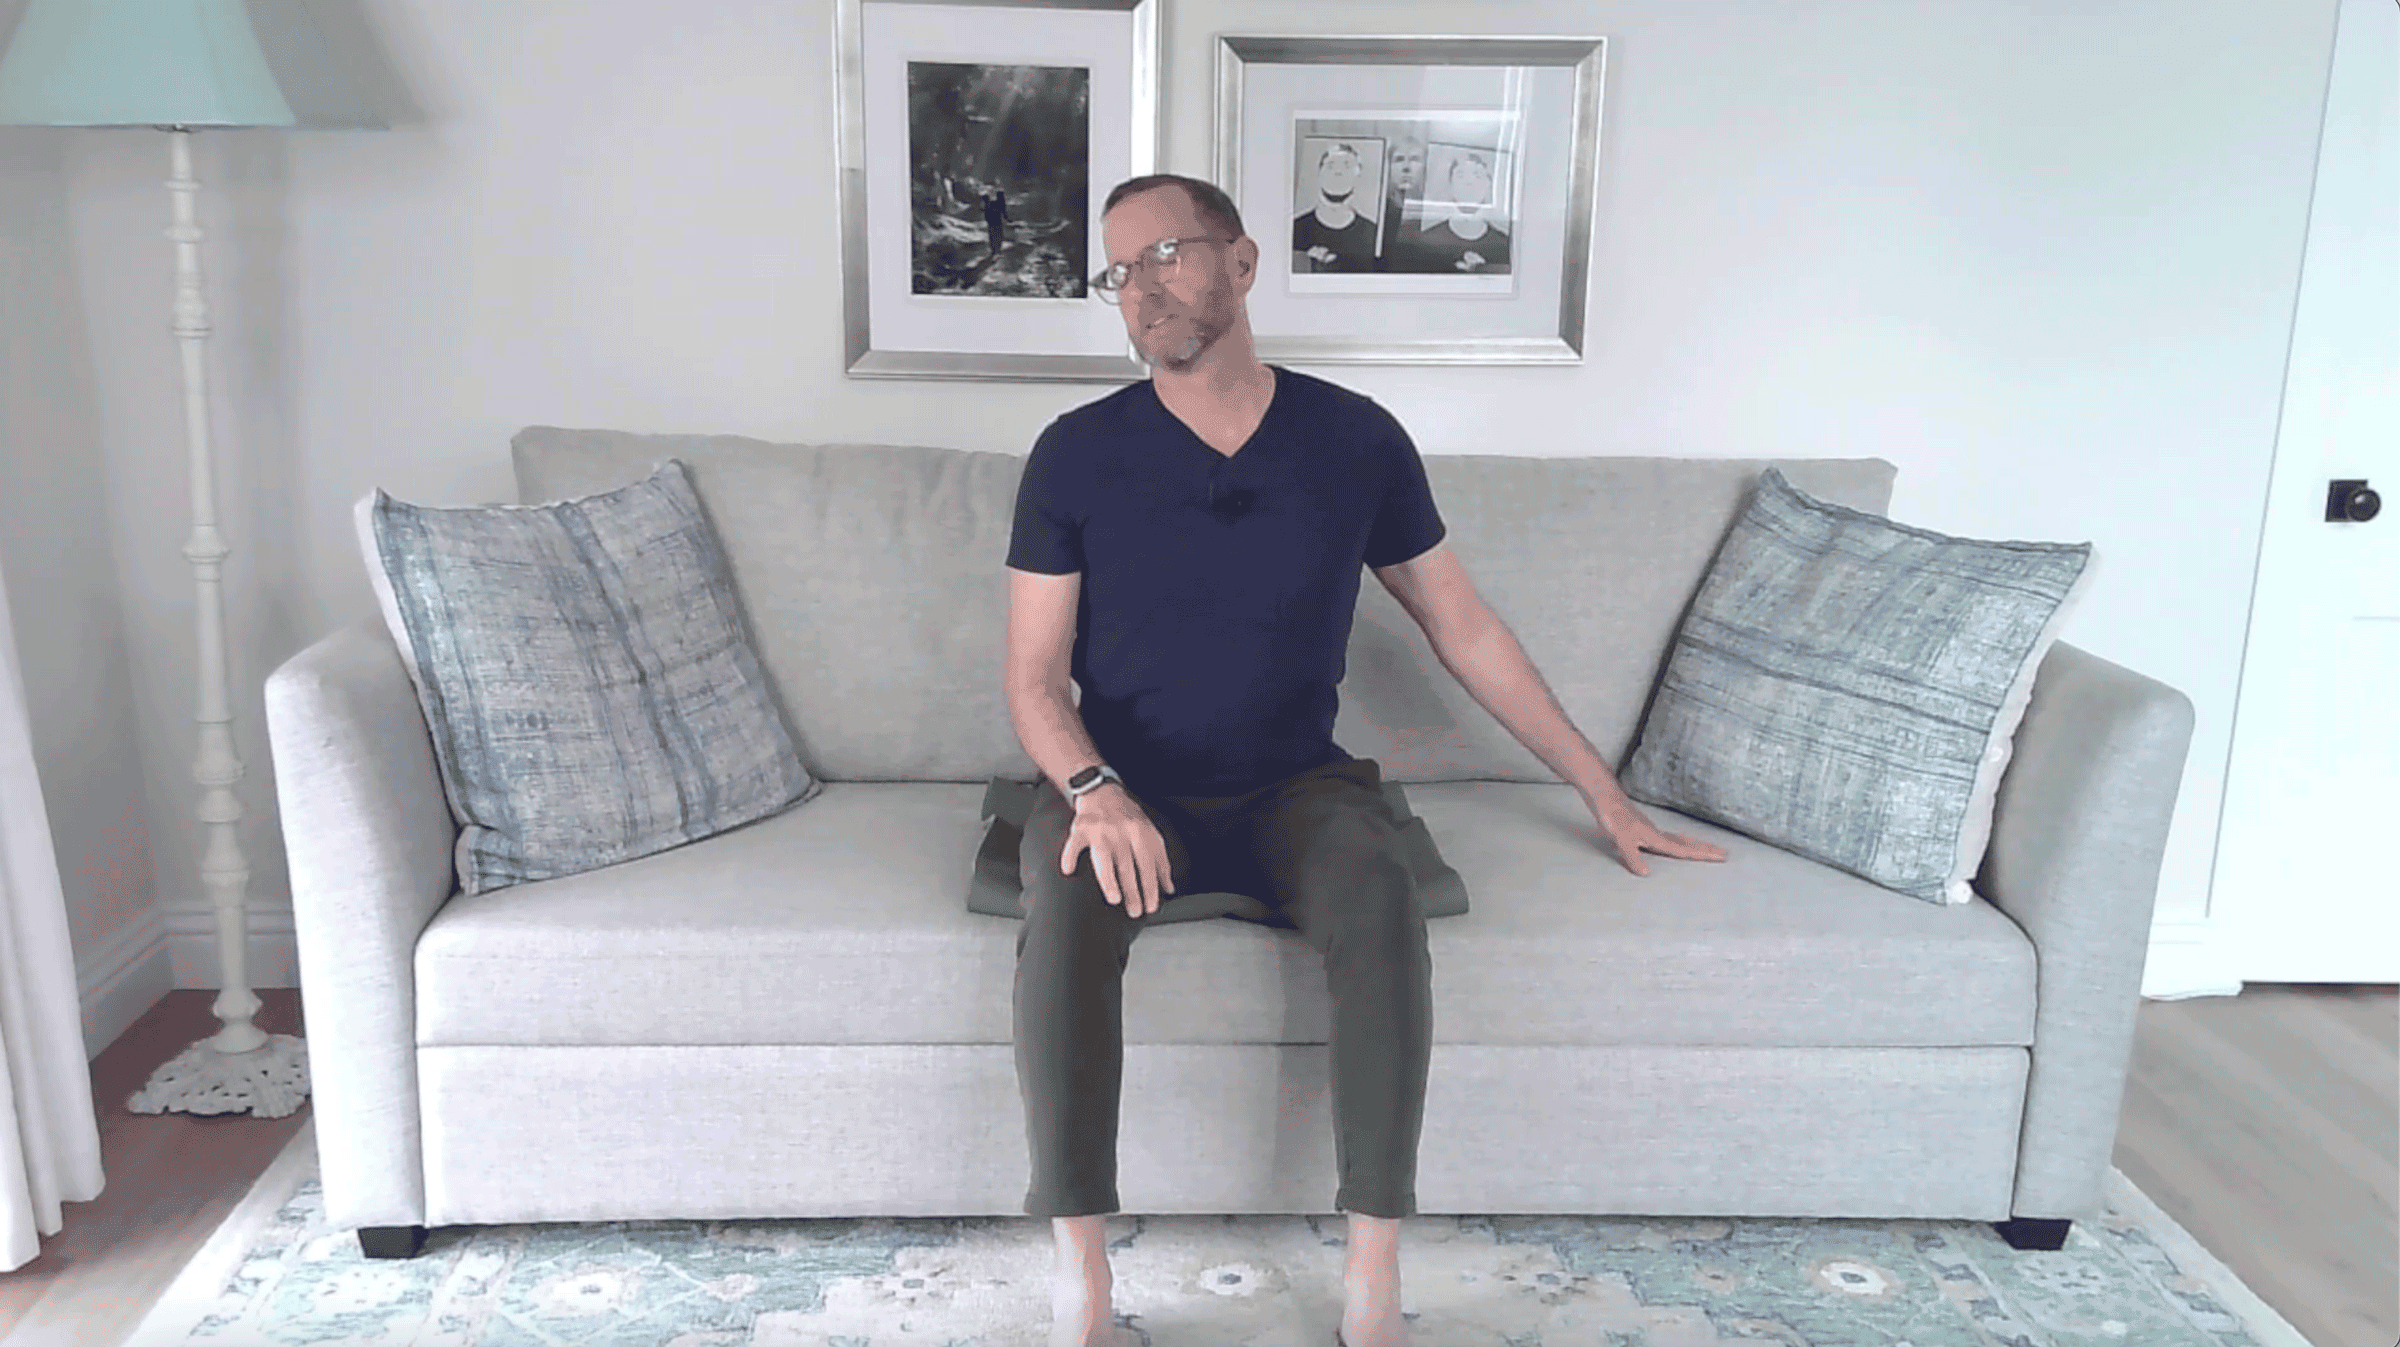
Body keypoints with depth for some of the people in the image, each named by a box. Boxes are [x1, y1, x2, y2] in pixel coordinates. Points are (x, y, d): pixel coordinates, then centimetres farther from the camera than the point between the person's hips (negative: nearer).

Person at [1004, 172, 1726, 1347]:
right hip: (1126, 791, 0)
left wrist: (1603, 793, 10)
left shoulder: (1355, 438, 0)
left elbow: (1465, 631, 8)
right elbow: (1034, 674, -2)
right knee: (1065, 908, -33)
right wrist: (1093, 792, -24)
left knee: (1380, 903, -32)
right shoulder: (1076, 453, -2)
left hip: (1295, 789, 1)